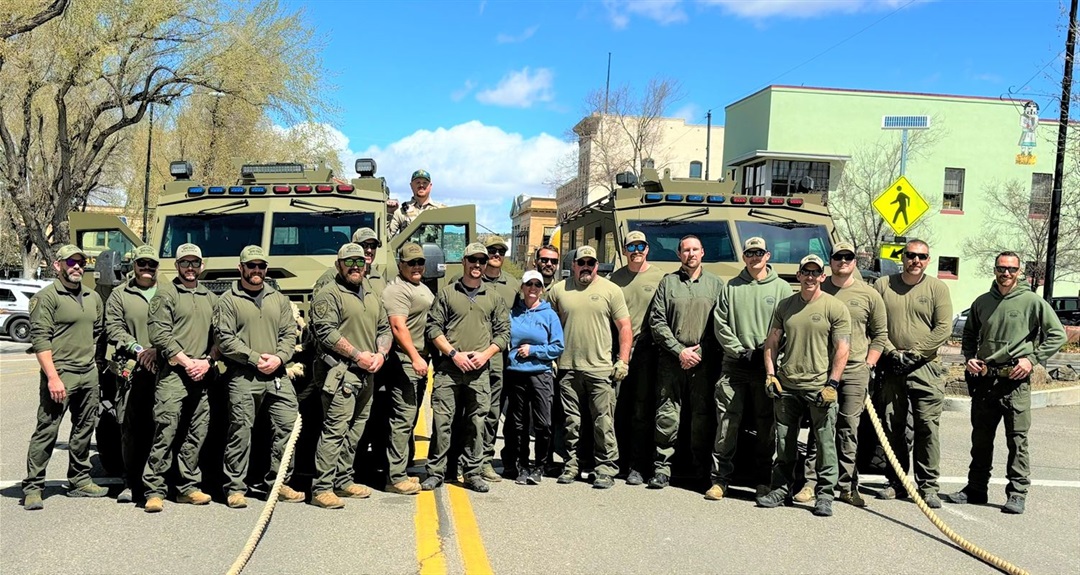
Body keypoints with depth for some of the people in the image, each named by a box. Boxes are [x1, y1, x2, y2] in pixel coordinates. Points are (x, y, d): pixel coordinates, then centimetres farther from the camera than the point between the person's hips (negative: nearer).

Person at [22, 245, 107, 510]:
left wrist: (91, 358, 16)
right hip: (60, 375, -7)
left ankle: (80, 481, 24)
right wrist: (52, 377, -19)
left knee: (84, 431, 13)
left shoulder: (93, 298, 14)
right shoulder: (46, 297, -7)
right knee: (46, 431, -5)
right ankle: (32, 488, 2)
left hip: (89, 375, 7)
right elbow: (40, 339, -13)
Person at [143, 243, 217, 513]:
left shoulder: (211, 298, 19)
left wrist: (207, 361, -1)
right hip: (172, 373, -5)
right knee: (165, 433, -8)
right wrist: (186, 361, -11)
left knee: (197, 434, 7)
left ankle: (188, 487, 16)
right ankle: (154, 490, -2)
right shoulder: (166, 293, 3)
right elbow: (159, 334, -7)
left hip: (202, 377, 5)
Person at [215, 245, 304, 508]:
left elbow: (289, 334, 12)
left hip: (277, 377, 4)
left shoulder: (279, 299, 18)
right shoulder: (228, 300, 4)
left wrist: (279, 358, -6)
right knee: (240, 432, -1)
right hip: (242, 378, -4)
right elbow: (225, 340, -5)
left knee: (287, 426, -1)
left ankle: (277, 483, 11)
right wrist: (256, 358, -12)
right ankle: (235, 488, 9)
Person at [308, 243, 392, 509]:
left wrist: (381, 353, 0)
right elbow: (326, 332, -14)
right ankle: (322, 489, -8)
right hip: (341, 372, -8)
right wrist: (358, 355, -16)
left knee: (355, 431, 12)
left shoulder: (372, 297, 20)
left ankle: (343, 481, 22)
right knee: (335, 429, -11)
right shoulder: (329, 295, -4)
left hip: (367, 375, 8)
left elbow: (385, 328, 20)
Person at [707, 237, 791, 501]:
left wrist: (767, 349, -11)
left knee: (767, 426, 4)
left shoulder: (781, 288, 7)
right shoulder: (731, 287, 10)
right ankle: (720, 479, 5)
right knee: (727, 424, -2)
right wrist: (739, 350, -6)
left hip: (768, 366, 0)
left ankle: (763, 480, 15)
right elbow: (720, 323, 5)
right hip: (734, 365, 0)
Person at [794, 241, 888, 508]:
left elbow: (880, 334, 13)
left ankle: (847, 486, 11)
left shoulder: (869, 295, 7)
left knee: (849, 429, 4)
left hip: (855, 371, 0)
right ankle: (811, 482, 5)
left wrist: (868, 365, 5)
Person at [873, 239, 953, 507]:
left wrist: (914, 354, -10)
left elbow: (944, 328, -4)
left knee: (928, 428, -4)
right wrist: (892, 353, -8)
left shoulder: (937, 288, 4)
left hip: (926, 368, -2)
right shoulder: (883, 285, 7)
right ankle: (896, 483, 16)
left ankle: (928, 486, 3)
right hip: (892, 368, 2)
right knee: (892, 427, 6)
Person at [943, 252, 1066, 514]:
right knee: (980, 438, 12)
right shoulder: (981, 302, 9)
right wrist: (969, 358, 6)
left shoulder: (1032, 302, -3)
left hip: (1015, 382, -4)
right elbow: (969, 335, 22)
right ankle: (976, 488, 22)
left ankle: (1017, 493, 7)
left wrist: (1032, 359, -9)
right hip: (984, 380, 4)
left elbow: (1057, 335, -2)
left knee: (1017, 440, -1)